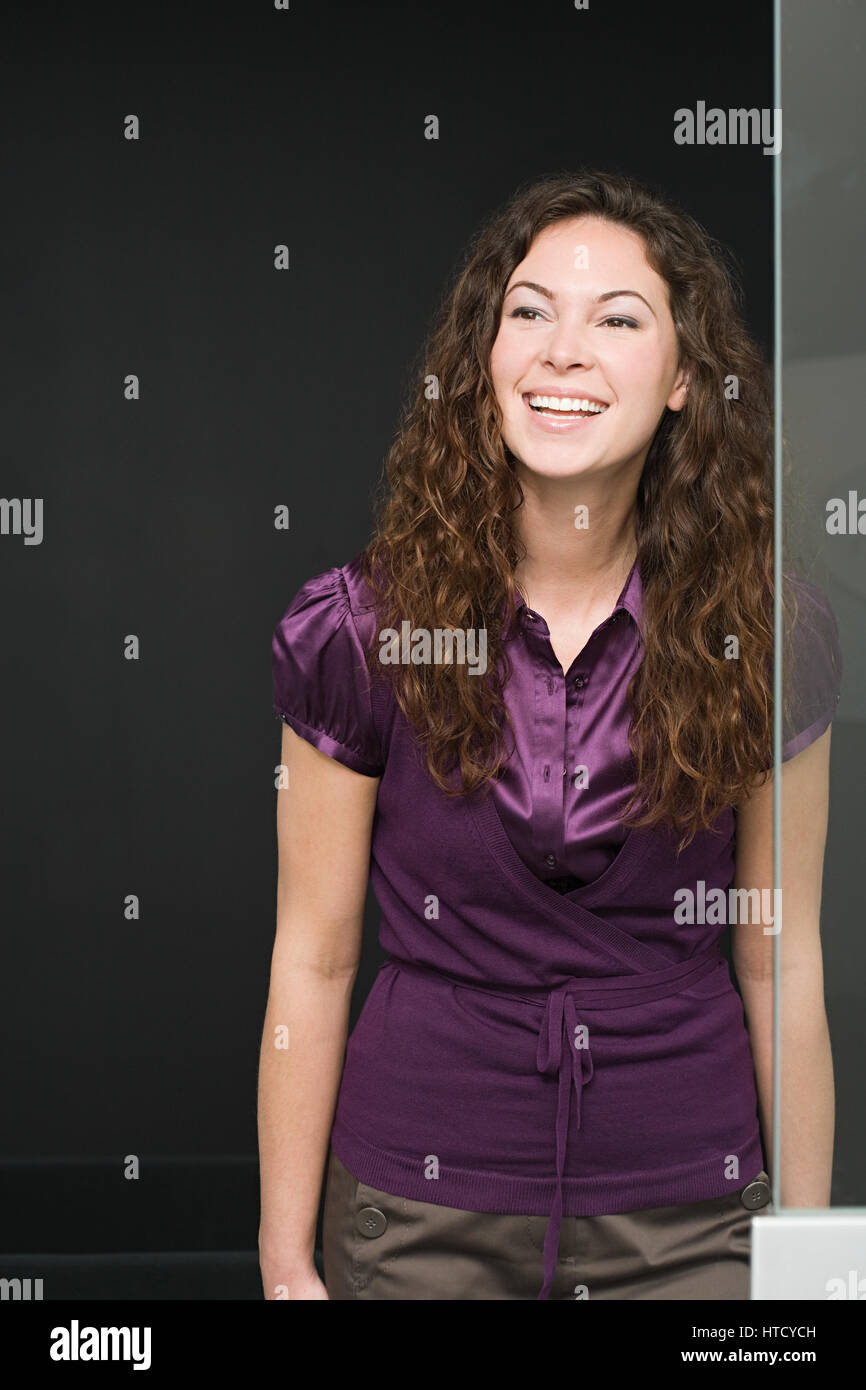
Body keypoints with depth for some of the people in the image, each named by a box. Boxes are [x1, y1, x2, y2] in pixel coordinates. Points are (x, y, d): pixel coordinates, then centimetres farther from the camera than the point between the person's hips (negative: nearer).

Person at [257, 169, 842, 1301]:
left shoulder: (765, 635, -7)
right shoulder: (356, 628, -10)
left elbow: (782, 964, -1)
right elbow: (312, 962, -5)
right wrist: (287, 1262, -2)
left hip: (688, 1212, 1)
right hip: (419, 1209, 0)